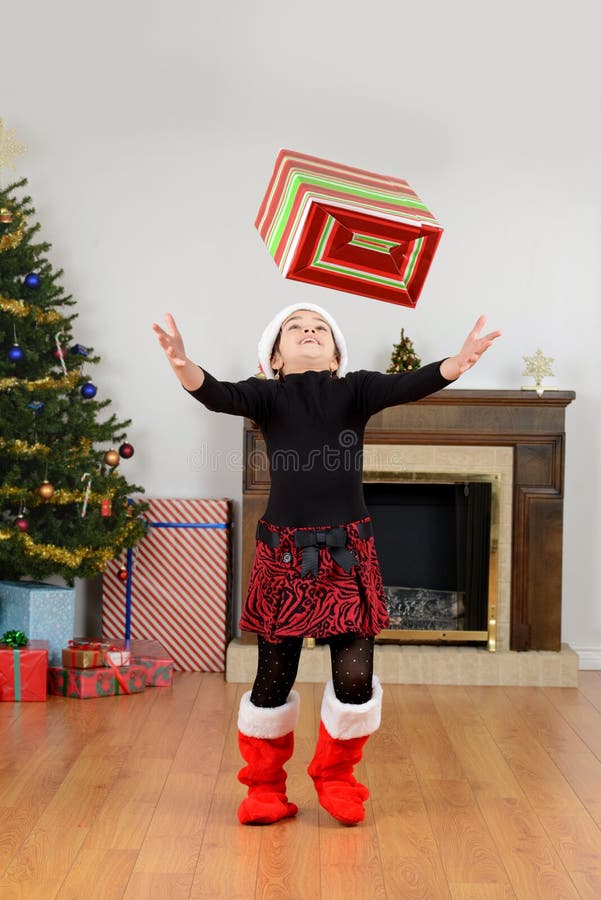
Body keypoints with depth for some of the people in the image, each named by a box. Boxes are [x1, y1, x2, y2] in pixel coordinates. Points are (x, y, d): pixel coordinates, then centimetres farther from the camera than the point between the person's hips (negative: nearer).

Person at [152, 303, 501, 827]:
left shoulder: (354, 391, 3)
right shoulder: (268, 396, 1)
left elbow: (404, 386, -15)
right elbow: (220, 396, -19)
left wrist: (454, 366, -36)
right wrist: (186, 369, -42)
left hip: (347, 553, 1)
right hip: (285, 554, -1)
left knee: (355, 676, -1)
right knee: (274, 678, 6)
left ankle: (336, 776, 27)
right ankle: (266, 786, 29)